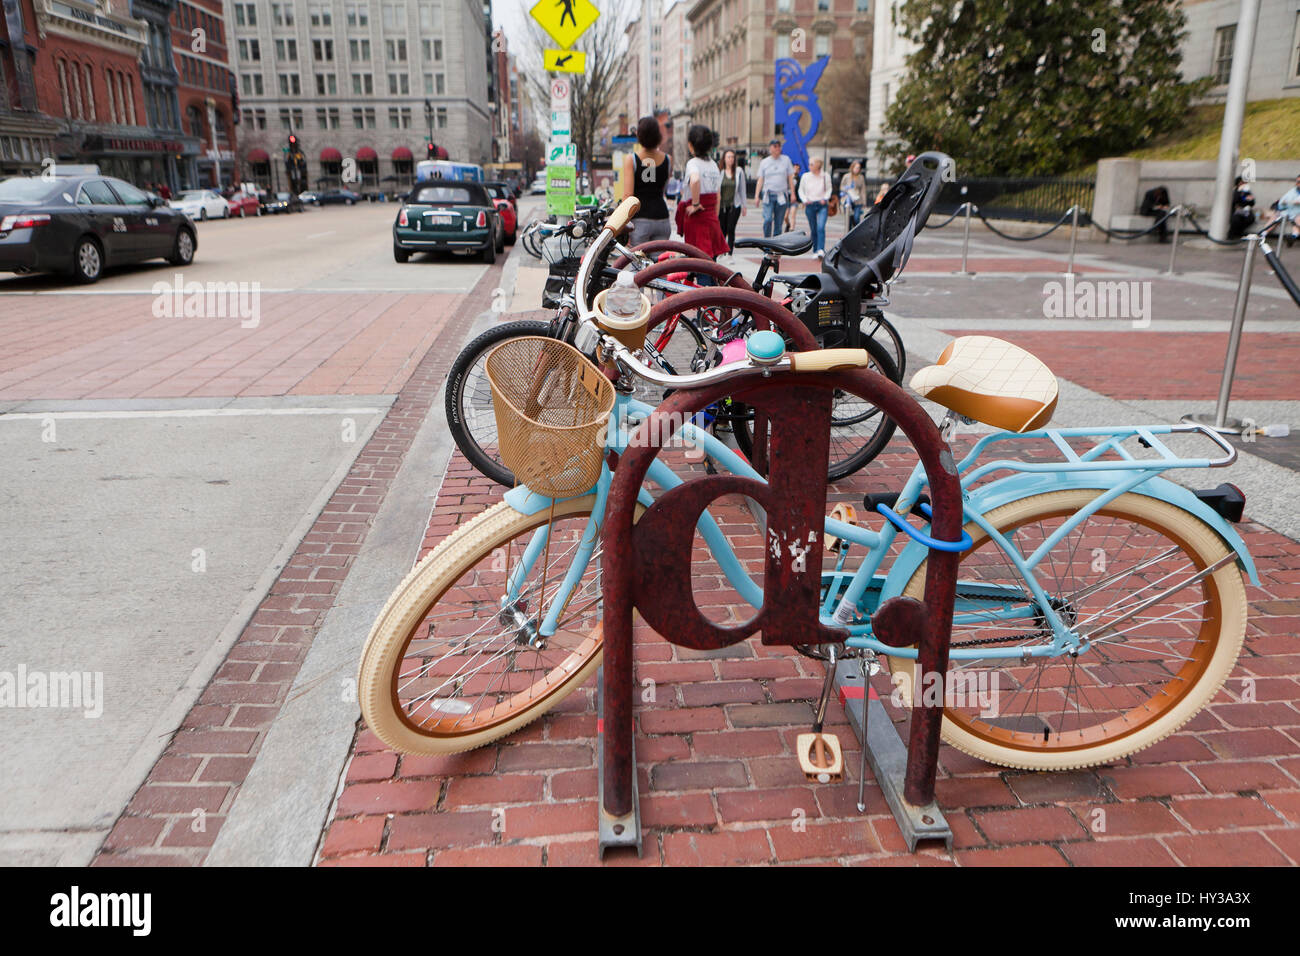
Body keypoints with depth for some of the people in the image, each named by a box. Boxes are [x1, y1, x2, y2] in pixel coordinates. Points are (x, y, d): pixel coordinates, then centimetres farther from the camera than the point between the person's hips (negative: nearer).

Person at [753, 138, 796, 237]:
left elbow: (790, 178, 10)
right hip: (768, 195, -1)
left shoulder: (786, 159, 8)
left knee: (779, 223, 2)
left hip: (782, 196, 1)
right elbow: (760, 180, 8)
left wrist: (792, 193, 5)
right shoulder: (764, 162, 8)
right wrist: (756, 196, 1)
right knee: (767, 220, -16)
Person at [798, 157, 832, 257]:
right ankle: (815, 251, 15)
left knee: (821, 227, -17)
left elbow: (829, 189, 12)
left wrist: (825, 199, -4)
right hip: (810, 205, 2)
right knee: (813, 229, 5)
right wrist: (805, 200, -3)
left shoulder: (825, 176, 2)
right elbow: (801, 190, 11)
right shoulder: (805, 176, 4)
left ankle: (821, 250, -23)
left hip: (822, 205, -2)